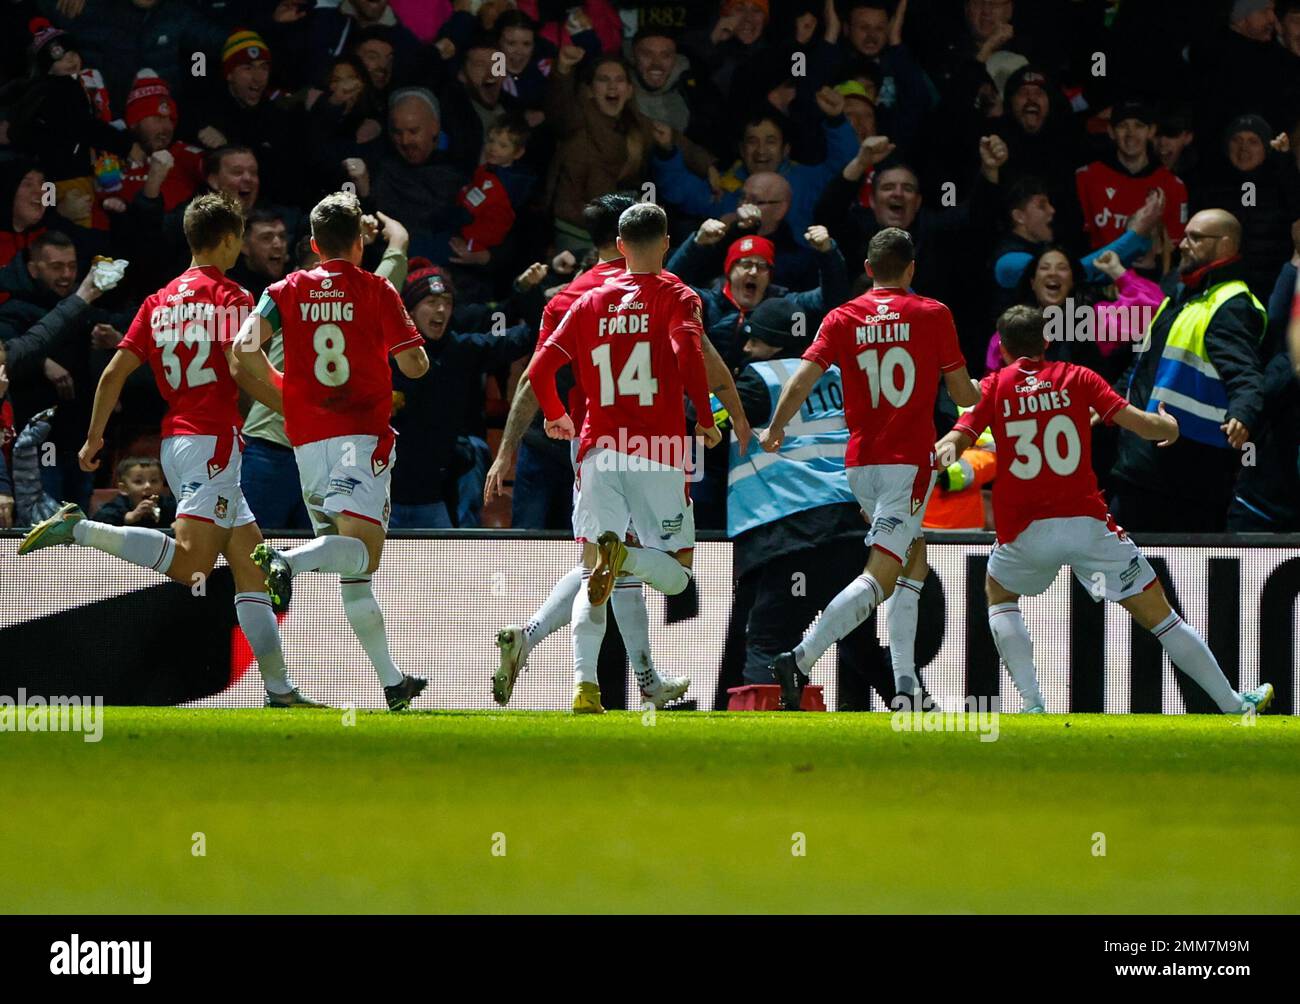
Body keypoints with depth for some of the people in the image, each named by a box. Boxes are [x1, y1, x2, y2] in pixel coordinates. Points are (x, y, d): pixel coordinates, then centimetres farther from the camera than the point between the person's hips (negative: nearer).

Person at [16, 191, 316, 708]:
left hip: (175, 440, 9)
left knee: (251, 562, 10)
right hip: (212, 438, -9)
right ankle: (79, 529, -25)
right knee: (189, 564, -21)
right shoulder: (230, 297, -4)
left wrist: (94, 437, 18)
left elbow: (115, 371, 11)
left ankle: (279, 689, 8)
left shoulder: (160, 301, 15)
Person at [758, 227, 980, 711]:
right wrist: (982, 393, 26)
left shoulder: (841, 319, 6)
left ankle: (906, 683, 22)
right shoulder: (933, 315, 0)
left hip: (859, 462, 5)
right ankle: (799, 660, -31)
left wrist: (775, 429, 5)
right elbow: (963, 394, 4)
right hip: (909, 461, -5)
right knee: (880, 578, -12)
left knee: (914, 554, 26)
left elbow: (803, 379, -6)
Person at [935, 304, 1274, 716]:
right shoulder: (1076, 378, 5)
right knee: (1158, 614, 8)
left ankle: (1032, 703, 12)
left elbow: (952, 443, -4)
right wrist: (1169, 427, 20)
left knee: (998, 593, 29)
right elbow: (1143, 425, 0)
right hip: (1087, 523, 0)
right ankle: (1235, 705, 13)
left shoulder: (994, 387, 5)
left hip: (1025, 532, 0)